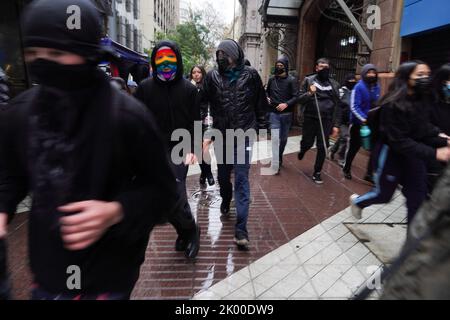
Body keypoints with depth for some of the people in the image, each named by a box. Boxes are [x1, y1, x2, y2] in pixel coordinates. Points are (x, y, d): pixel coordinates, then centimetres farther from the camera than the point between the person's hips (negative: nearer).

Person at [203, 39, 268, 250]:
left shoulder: (250, 75, -2)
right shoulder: (213, 76, 0)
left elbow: (260, 104, 4)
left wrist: (261, 127, 5)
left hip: (244, 135, -2)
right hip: (221, 135, 2)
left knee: (241, 180, -3)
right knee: (223, 175, 17)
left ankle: (241, 229, 0)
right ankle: (226, 200, 49)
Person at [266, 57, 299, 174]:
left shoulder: (292, 80, -4)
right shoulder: (272, 79, 6)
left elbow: (296, 97, -9)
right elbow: (267, 92, 21)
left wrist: (286, 104, -25)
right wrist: (267, 98, -1)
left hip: (286, 114, 0)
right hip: (274, 113, 0)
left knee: (284, 138, 14)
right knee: (275, 138, -10)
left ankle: (280, 158, 37)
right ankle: (275, 165, -10)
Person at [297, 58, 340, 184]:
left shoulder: (334, 84, 8)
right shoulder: (309, 80, 2)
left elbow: (336, 105, 7)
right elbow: (300, 99, 0)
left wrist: (335, 124, 2)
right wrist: (309, 93, -21)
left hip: (326, 120, 2)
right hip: (310, 118, -1)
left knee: (323, 147, 3)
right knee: (308, 143, 8)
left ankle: (317, 173, 18)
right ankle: (302, 150, 46)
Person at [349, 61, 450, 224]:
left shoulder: (420, 100, -1)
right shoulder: (393, 105, -25)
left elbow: (424, 129, 3)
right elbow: (399, 141, -27)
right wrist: (434, 153, -32)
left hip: (413, 154, 7)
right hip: (390, 154, -7)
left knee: (417, 198, 11)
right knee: (384, 194, 12)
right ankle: (357, 201, 44)